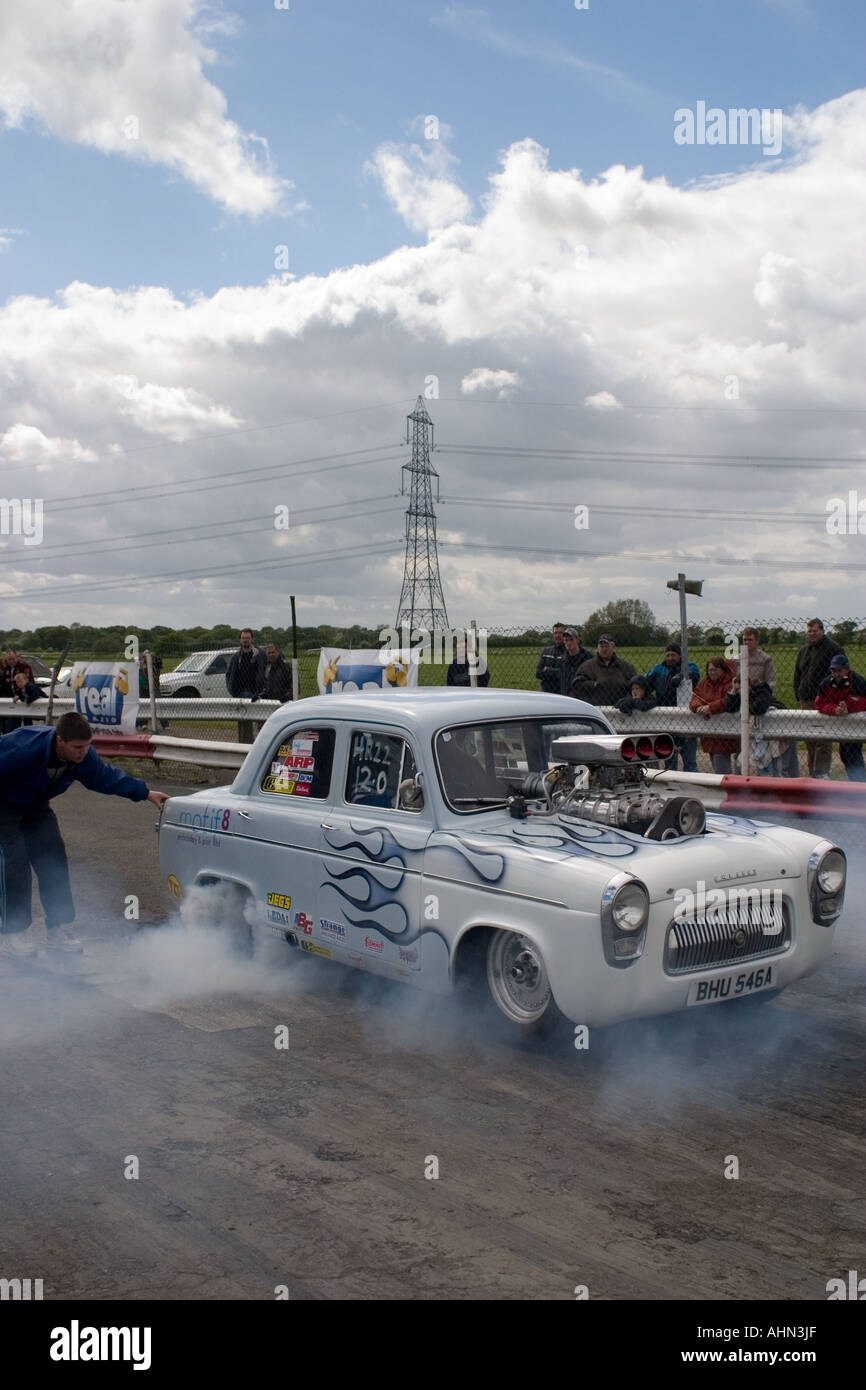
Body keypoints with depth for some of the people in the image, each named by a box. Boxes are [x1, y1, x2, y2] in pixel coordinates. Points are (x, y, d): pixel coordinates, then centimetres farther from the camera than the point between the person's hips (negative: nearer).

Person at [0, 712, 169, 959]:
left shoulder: (84, 756, -17)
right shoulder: (25, 748, -39)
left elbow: (104, 776, 0)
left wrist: (144, 793, 0)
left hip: (36, 805, 6)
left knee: (53, 859, -2)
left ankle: (58, 929, 4)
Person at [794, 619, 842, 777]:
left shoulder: (833, 649, -1)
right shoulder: (803, 651, 18)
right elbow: (797, 676, 25)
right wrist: (798, 696, 14)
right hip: (806, 702, 6)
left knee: (823, 741, -8)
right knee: (809, 740, 8)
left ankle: (821, 773, -7)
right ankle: (812, 773, 15)